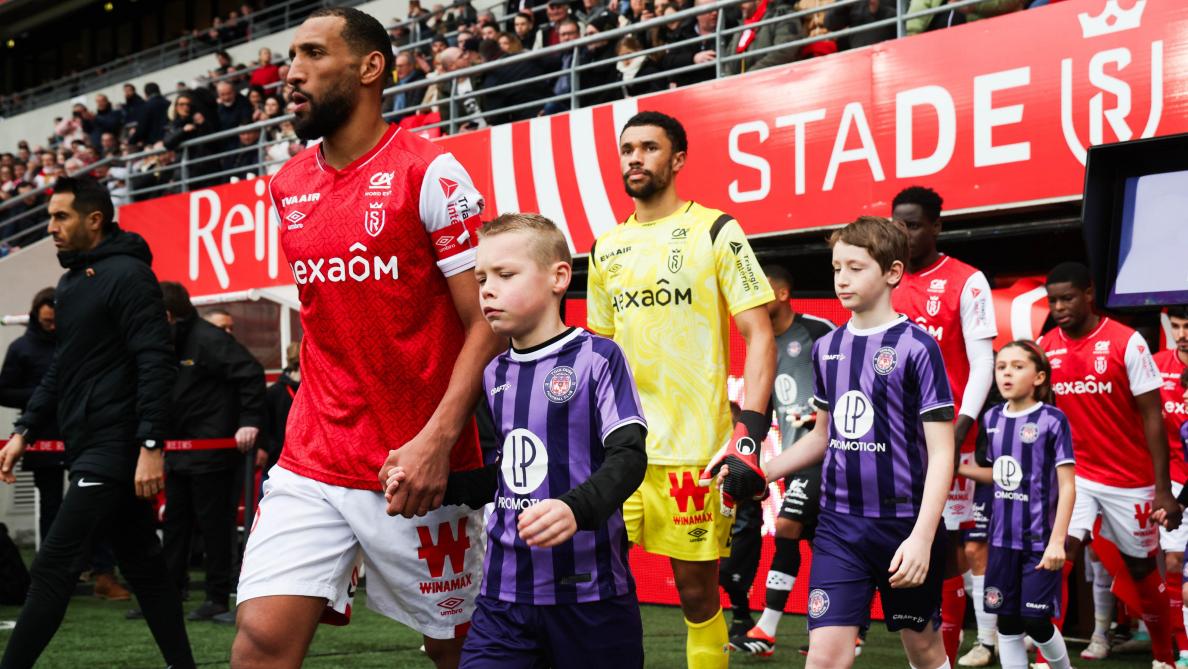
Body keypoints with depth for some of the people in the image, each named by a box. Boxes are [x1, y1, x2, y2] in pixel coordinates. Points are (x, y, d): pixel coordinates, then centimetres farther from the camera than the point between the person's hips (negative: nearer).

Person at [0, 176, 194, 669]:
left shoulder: (127, 275, -10)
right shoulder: (70, 284, 17)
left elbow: (155, 364, -17)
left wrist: (151, 446, -23)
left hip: (116, 449, -9)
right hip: (90, 448, 9)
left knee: (53, 569, -11)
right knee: (144, 567, 12)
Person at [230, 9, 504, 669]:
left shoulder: (430, 172, -9)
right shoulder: (286, 187, 11)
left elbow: (487, 322, -12)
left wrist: (437, 440, -22)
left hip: (416, 470, -5)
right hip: (309, 467, 5)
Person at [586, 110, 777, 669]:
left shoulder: (715, 231, -1)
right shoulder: (606, 249, 14)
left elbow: (759, 336, -5)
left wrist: (750, 434, -16)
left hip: (694, 449, -4)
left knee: (698, 592, 3)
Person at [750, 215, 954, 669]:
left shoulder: (916, 347, -10)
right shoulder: (827, 348, 7)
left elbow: (941, 453, -12)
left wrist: (922, 537, -20)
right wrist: (762, 472, 8)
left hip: (904, 524, -4)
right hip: (838, 523, 4)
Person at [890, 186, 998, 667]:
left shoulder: (967, 282, -3)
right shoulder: (888, 288, 12)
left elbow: (983, 362, -7)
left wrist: (962, 427, -18)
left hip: (946, 435, -5)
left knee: (947, 540, -2)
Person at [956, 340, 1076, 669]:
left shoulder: (1052, 419, -11)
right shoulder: (992, 419, 5)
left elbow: (1067, 486, -11)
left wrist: (1057, 540, -17)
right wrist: (956, 467, 3)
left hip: (1040, 540, -5)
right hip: (1003, 538, 5)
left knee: (1036, 622, -1)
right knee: (1007, 623, 8)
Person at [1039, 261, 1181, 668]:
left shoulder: (1127, 342, -10)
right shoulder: (1045, 347, 0)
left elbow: (1152, 418, -10)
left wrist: (1163, 490, -13)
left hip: (1130, 478, -2)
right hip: (1073, 474, 2)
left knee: (1143, 569, 11)